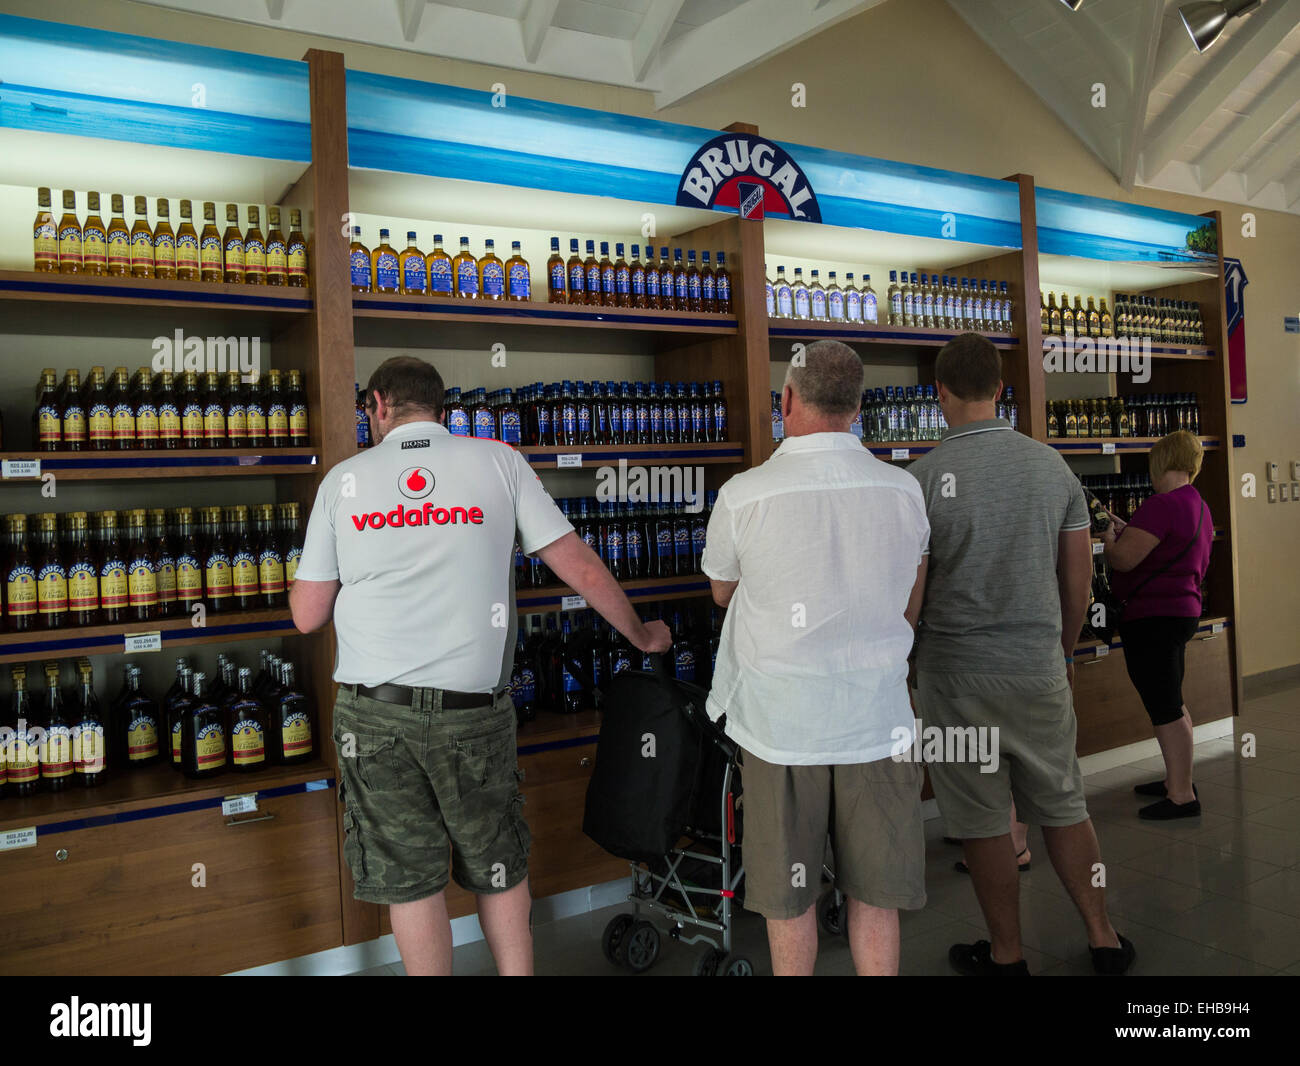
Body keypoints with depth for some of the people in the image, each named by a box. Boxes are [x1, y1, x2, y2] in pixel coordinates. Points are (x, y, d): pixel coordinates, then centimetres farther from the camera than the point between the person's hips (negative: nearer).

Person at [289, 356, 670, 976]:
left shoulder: (343, 478, 3)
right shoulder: (499, 462, 2)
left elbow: (307, 616, 5)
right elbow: (582, 569, 1)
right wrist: (640, 634, 16)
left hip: (373, 714, 1)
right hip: (473, 710, 0)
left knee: (410, 879, 12)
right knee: (499, 870, 17)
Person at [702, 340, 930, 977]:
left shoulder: (742, 496, -11)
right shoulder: (904, 492, -2)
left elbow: (722, 593, 8)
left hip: (780, 722, -2)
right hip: (877, 716, 2)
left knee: (789, 897, 13)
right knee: (875, 892, 14)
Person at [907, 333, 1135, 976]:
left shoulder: (924, 476, -12)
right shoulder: (1054, 466, 2)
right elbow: (1080, 577, 8)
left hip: (958, 671, -4)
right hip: (1041, 666, 4)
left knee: (984, 821, 8)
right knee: (1063, 806, 18)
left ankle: (1006, 956, 23)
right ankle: (1104, 940, 29)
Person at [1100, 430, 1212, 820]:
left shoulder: (1162, 505, -20)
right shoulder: (1199, 507, 14)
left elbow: (1123, 559, -22)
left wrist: (1109, 539, -3)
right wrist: (1128, 532, 19)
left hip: (1153, 617, -11)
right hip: (1183, 609, 11)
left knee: (1164, 708, -5)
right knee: (1170, 704, 20)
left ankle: (1182, 796, 0)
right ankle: (1178, 779, 31)